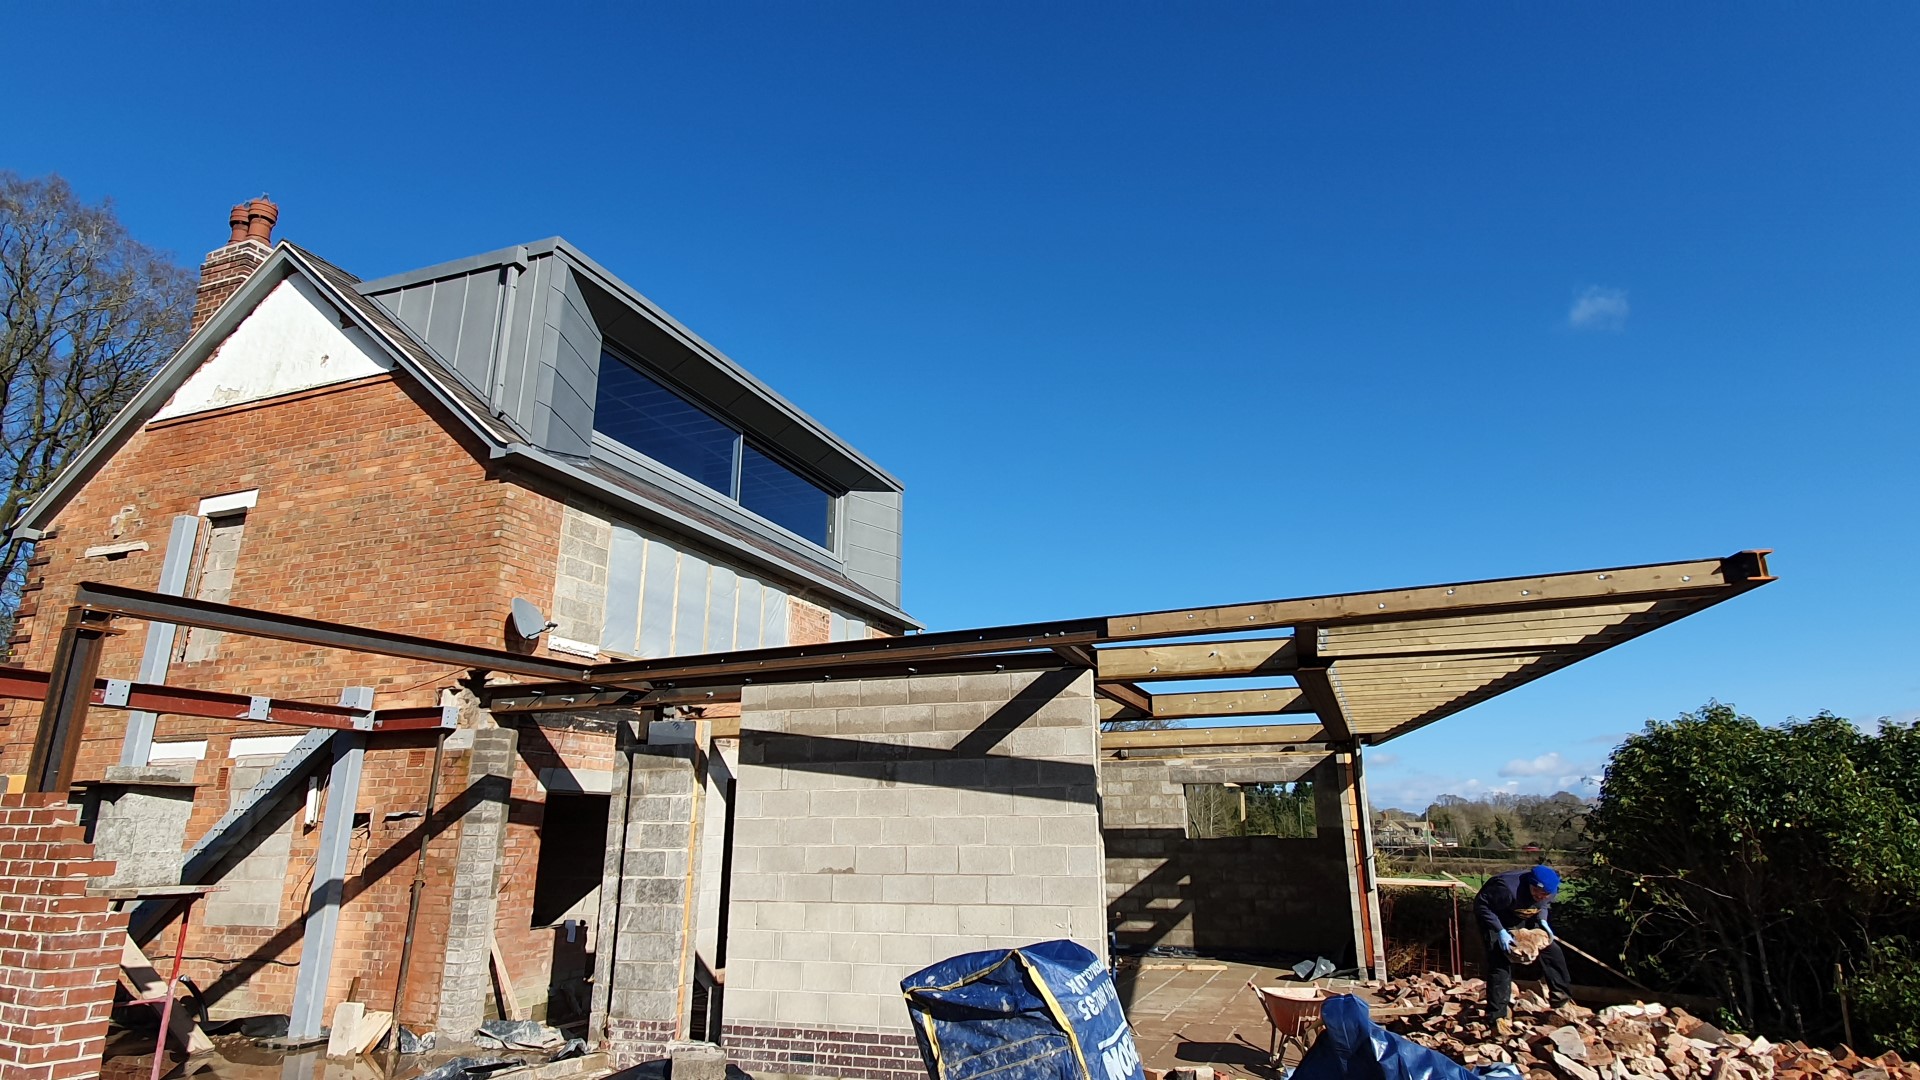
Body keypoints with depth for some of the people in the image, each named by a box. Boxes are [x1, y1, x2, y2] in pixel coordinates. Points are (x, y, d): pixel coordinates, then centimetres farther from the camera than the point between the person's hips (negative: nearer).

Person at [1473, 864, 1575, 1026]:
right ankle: (1496, 1016, -10)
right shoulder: (1508, 888, -41)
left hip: (1524, 921, 7)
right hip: (1496, 920, -7)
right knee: (1500, 964, -17)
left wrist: (1542, 921, -14)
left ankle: (1563, 999, 26)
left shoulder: (1551, 890, -18)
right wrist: (1500, 932, -37)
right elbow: (1481, 905, -33)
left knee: (1553, 951, 6)